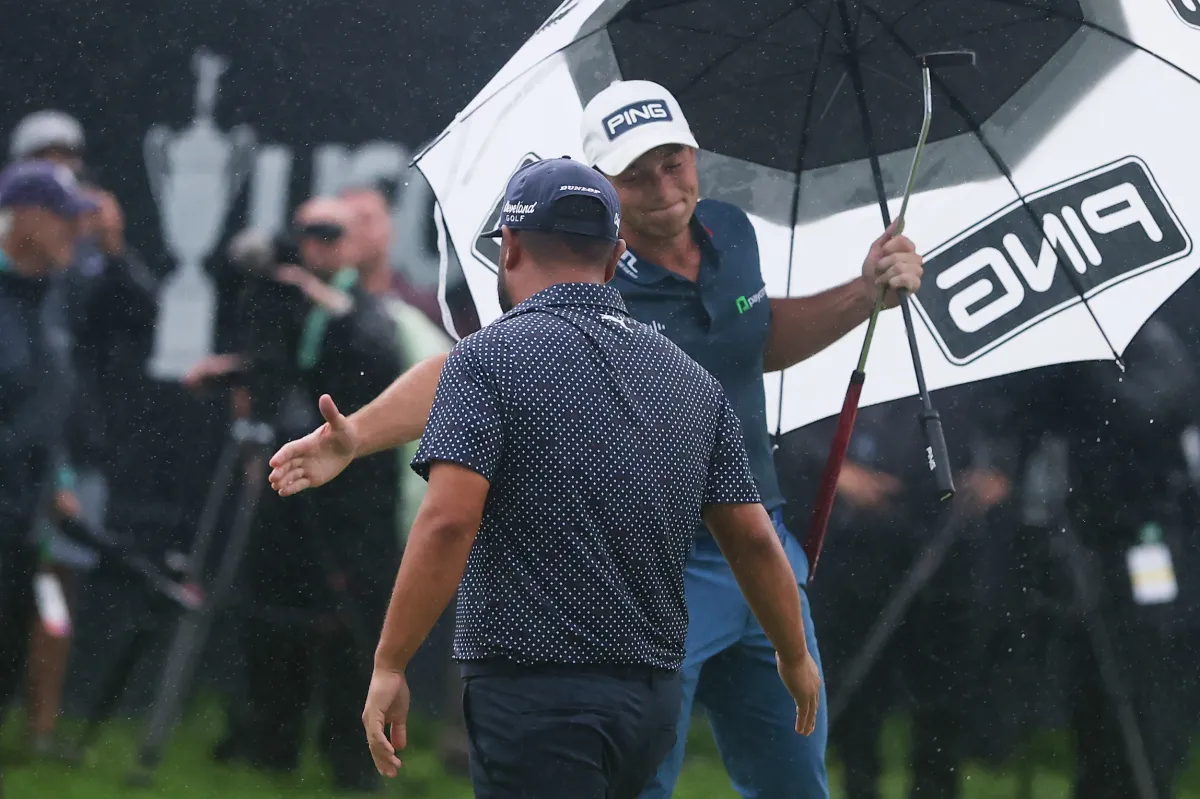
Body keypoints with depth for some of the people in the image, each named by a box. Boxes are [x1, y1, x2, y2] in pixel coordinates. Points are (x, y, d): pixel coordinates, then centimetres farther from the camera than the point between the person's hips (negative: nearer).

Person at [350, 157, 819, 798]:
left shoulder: (488, 359, -7)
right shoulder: (689, 379, 10)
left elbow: (447, 523, -18)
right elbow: (754, 539, 12)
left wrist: (389, 667, -14)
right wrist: (795, 657, 27)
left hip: (535, 691, -6)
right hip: (653, 694, 6)